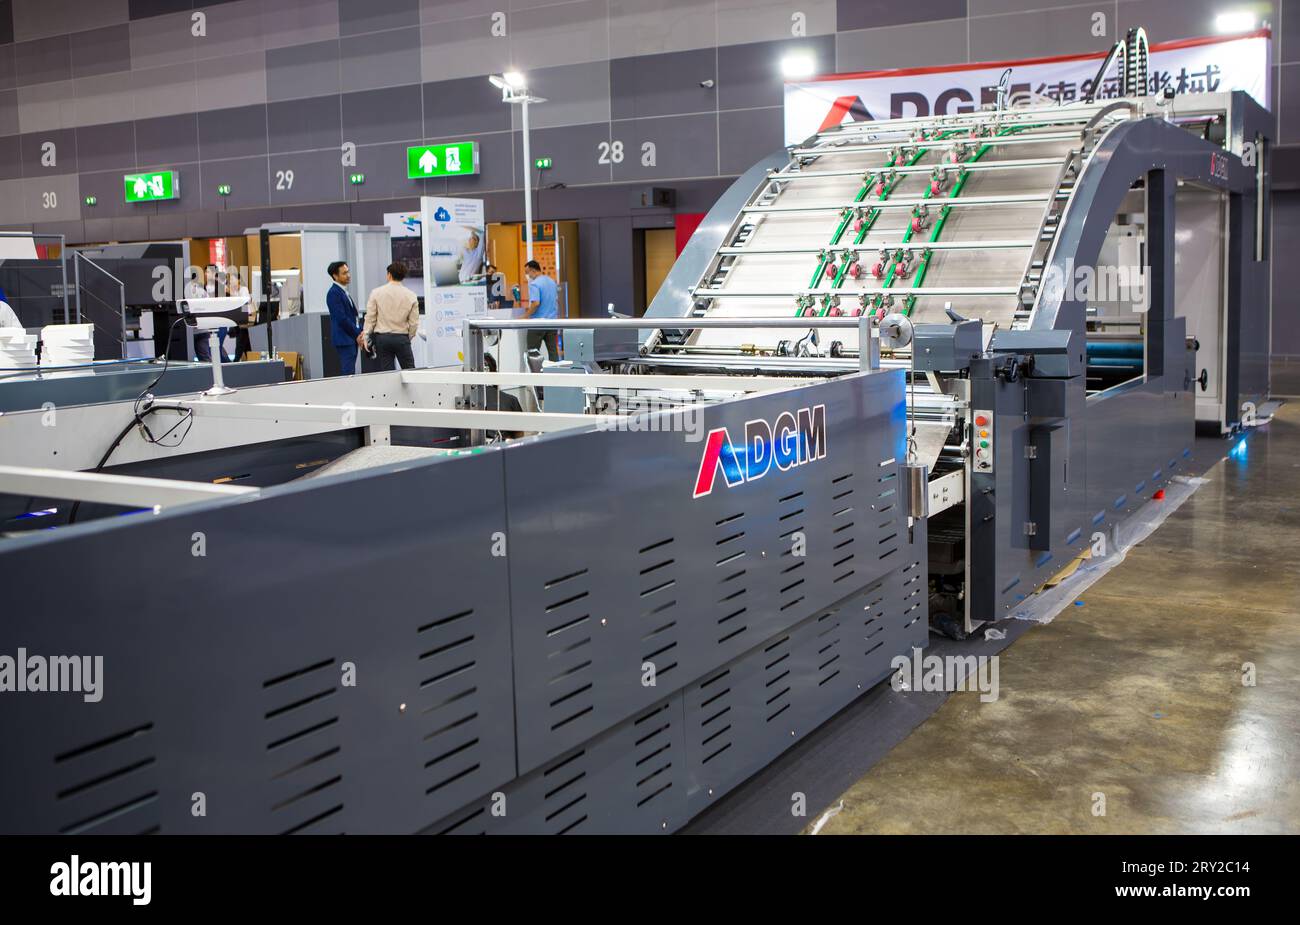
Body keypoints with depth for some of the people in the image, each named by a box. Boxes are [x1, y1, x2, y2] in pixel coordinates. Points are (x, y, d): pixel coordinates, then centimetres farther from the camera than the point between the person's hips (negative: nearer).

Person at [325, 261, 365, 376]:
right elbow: (342, 318, -19)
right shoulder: (334, 293, -13)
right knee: (348, 374, -12)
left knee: (350, 373, 9)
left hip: (351, 339, 9)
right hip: (344, 340, -9)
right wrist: (357, 334, -13)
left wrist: (360, 332, 5)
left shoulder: (343, 292, 17)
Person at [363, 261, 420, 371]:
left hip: (382, 337, 1)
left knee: (386, 372, 4)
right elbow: (414, 323, 0)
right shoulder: (411, 295, -2)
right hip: (402, 337, -1)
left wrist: (366, 336, 6)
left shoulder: (376, 293, -3)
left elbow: (370, 318, -3)